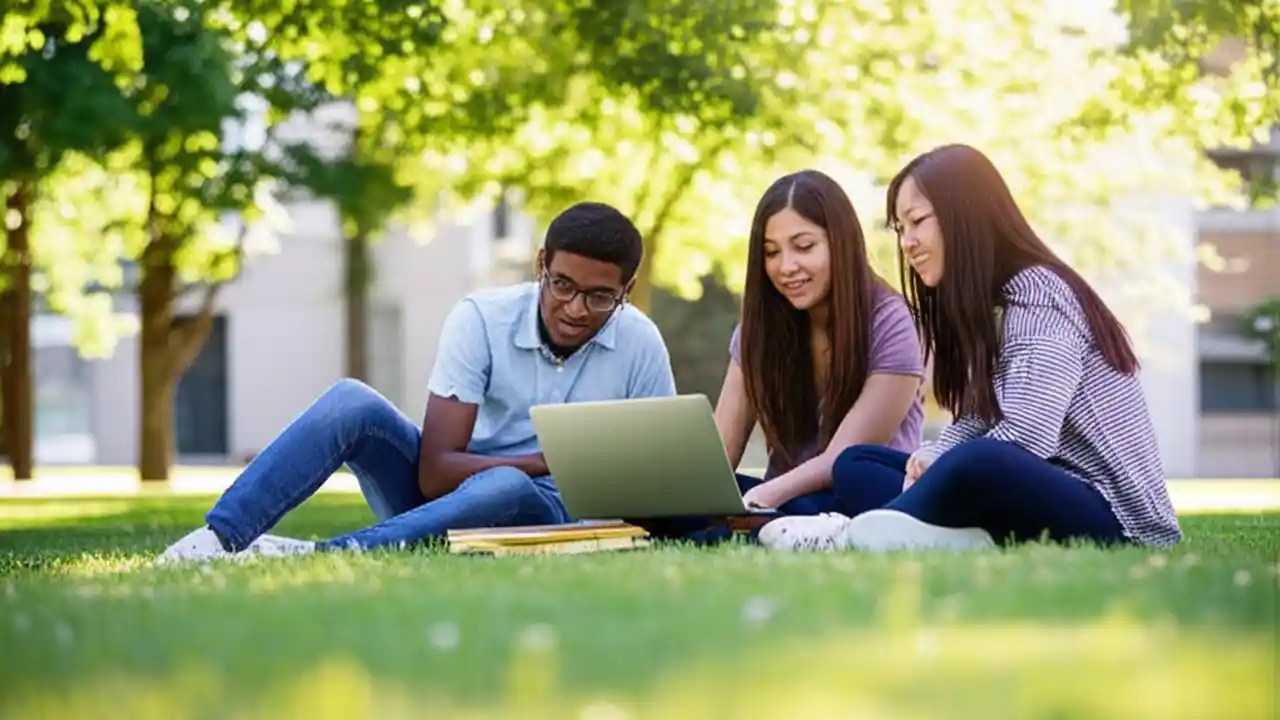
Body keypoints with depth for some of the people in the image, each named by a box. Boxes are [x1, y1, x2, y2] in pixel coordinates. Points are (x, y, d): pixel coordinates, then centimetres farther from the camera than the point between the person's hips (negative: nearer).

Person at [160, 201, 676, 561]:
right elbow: (435, 471, -17)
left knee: (504, 488, -40)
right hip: (446, 489, 1)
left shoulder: (640, 345, -10)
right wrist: (552, 462, -27)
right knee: (352, 402, -27)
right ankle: (218, 538, -32)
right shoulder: (481, 318, -12)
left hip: (542, 511, -1)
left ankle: (321, 557, -47)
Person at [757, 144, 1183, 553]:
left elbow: (1023, 440, -25)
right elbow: (978, 420, 10)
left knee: (976, 465, -39)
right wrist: (930, 460, -9)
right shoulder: (984, 305, 15)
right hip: (1040, 493, 10)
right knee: (855, 465, 6)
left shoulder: (1038, 296, -13)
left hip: (1110, 519, -10)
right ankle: (982, 543, -20)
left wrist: (942, 466, -16)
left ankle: (857, 535, -16)